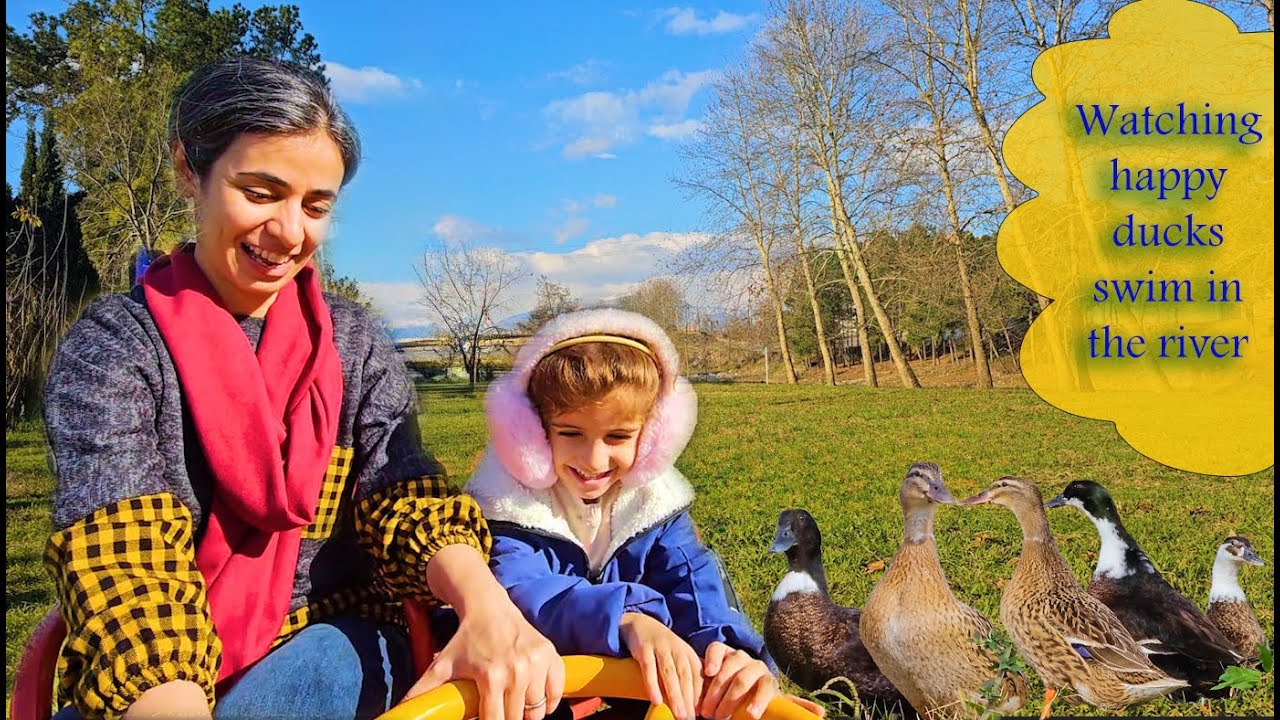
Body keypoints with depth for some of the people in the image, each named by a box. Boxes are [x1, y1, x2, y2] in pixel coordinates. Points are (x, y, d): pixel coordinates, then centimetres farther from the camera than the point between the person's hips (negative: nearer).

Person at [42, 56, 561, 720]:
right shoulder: (113, 343, -5)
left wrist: (486, 604, -31)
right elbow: (123, 552, -21)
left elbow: (401, 491, -9)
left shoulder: (355, 343, 4)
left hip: (331, 645, 2)